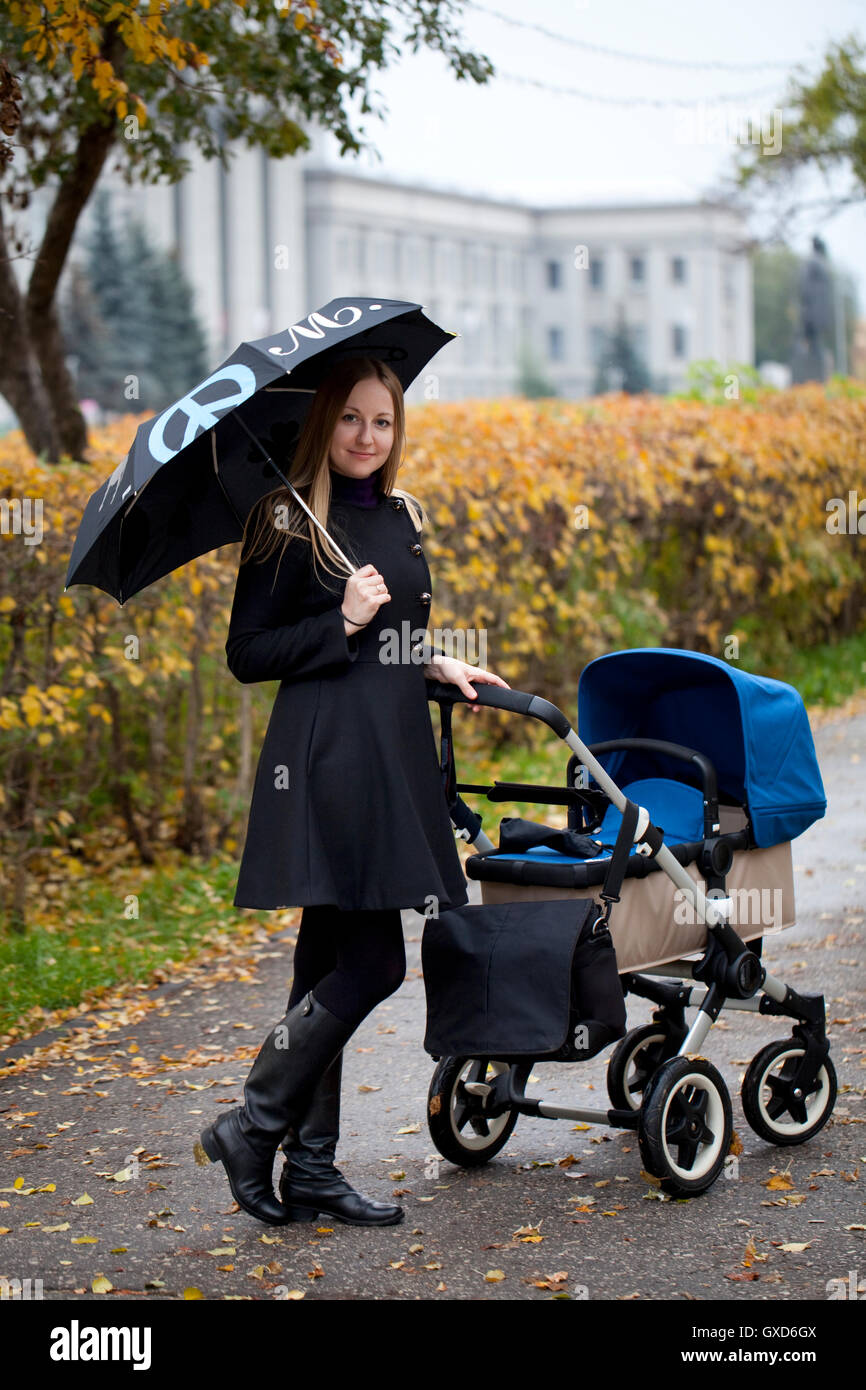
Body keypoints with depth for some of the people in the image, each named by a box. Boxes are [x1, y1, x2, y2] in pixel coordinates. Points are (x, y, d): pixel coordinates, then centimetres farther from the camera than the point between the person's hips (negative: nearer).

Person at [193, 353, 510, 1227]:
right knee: (373, 961, -12)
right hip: (328, 759, -7)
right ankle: (249, 1131, 1)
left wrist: (438, 666, 9)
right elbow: (246, 653, -7)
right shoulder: (288, 518, -6)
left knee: (334, 960, 9)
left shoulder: (402, 515, 16)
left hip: (395, 755, 8)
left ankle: (311, 1171, 14)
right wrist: (342, 622, -16)